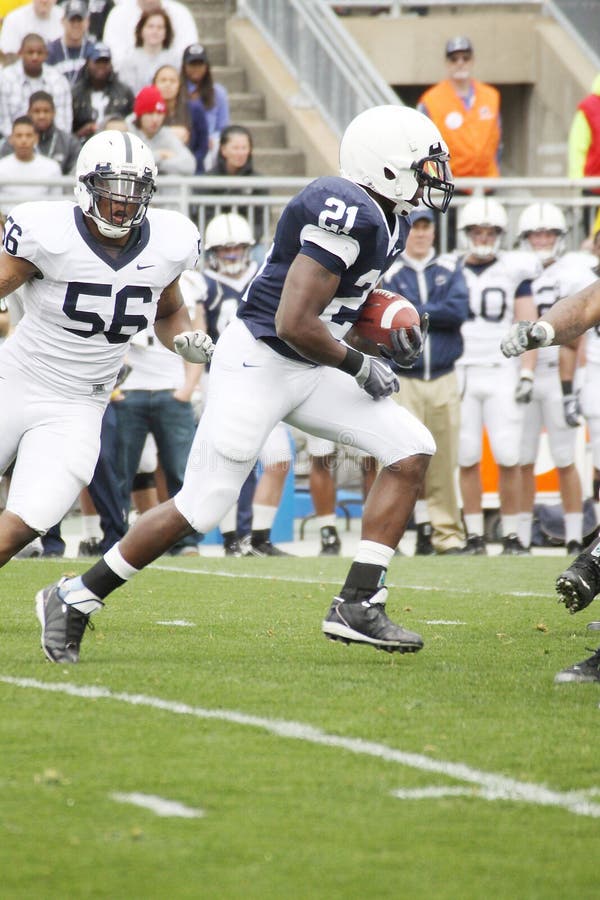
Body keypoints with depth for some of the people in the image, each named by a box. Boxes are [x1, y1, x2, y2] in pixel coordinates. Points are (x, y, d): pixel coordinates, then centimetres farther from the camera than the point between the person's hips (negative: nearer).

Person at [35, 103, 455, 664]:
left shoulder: (387, 219, 8)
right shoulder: (347, 212, -23)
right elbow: (294, 323, -27)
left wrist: (390, 329, 6)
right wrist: (360, 367, -14)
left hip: (306, 371, 9)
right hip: (257, 364, -9)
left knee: (411, 451, -3)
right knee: (199, 509, -4)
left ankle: (358, 605, -3)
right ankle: (75, 599, 12)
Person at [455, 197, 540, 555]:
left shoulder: (515, 270, 4)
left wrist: (526, 375, -7)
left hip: (502, 374, -1)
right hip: (460, 374, 1)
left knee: (508, 458, -7)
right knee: (468, 459, -1)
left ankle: (512, 536, 0)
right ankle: (475, 536, 4)